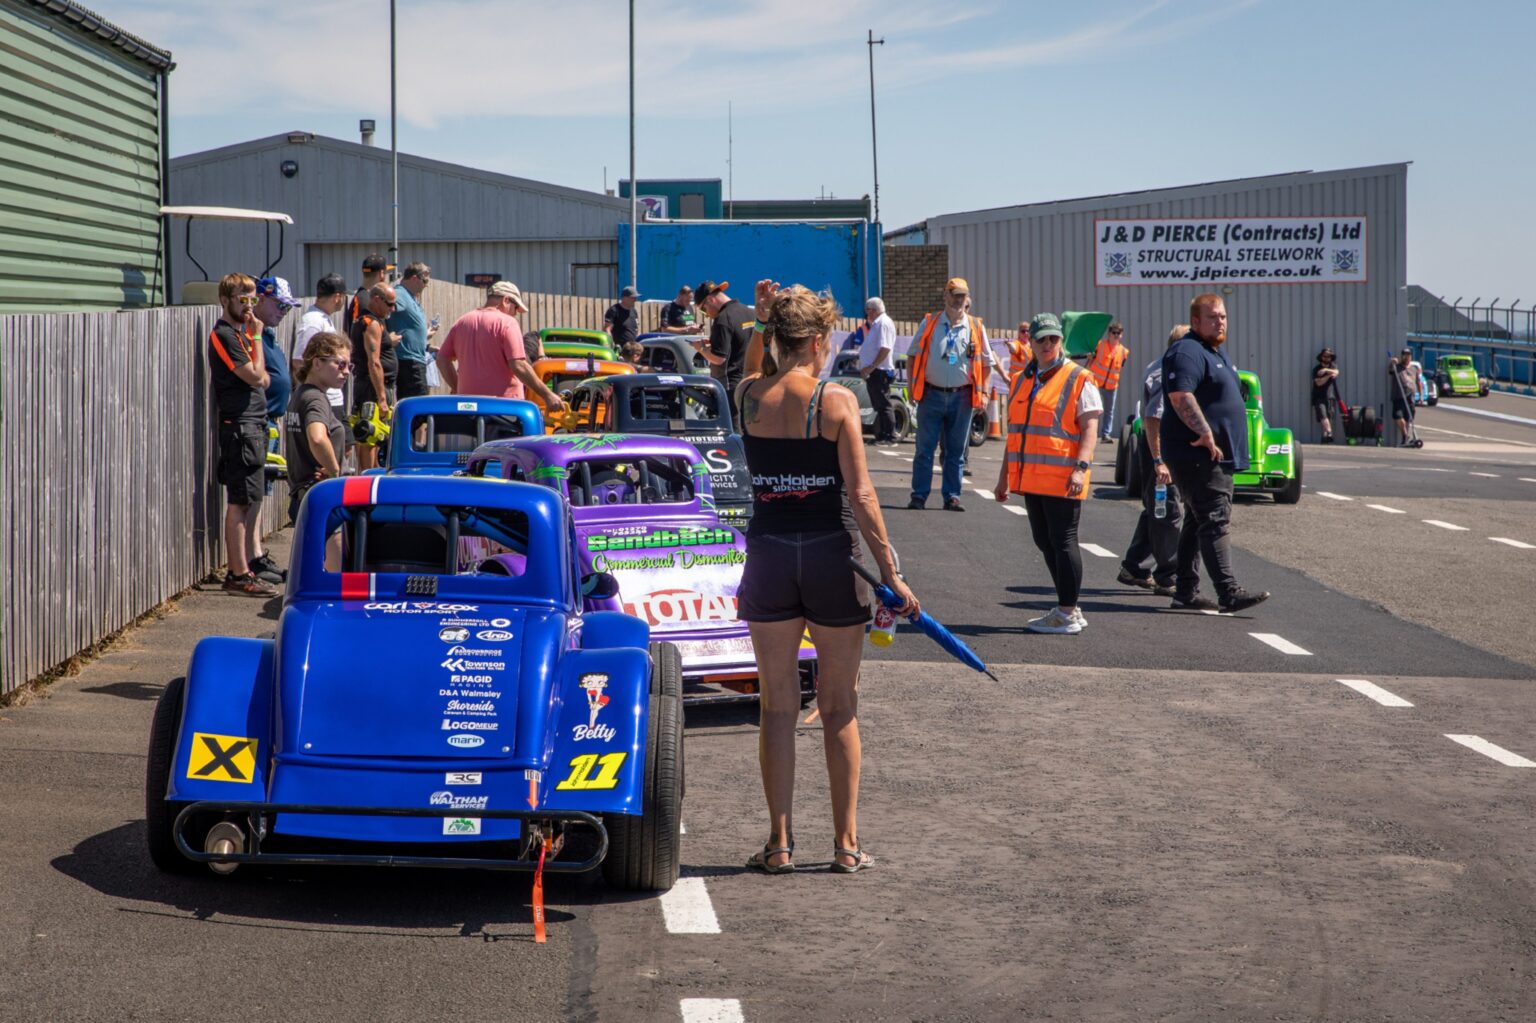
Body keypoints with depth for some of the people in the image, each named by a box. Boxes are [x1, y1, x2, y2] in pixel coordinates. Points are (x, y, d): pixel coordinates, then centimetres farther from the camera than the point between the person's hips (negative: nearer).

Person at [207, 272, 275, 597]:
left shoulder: (241, 332, 18)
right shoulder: (224, 335, -11)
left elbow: (264, 380, 18)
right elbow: (254, 375, -17)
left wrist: (260, 376, -3)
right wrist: (256, 337, -10)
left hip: (252, 424, 10)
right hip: (240, 424, -10)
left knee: (249, 500, 11)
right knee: (240, 501, -8)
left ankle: (240, 569, 16)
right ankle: (240, 574, -7)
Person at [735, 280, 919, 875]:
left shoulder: (748, 397, -1)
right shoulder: (837, 401, -9)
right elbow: (860, 495, -11)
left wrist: (763, 321, 18)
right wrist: (891, 573, -7)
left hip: (768, 557, 2)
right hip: (830, 557, -2)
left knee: (777, 707, 9)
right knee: (840, 708, 9)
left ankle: (780, 843, 10)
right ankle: (847, 843, 13)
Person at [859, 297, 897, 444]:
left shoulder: (884, 323, -12)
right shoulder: (877, 324, 19)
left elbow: (885, 349, -22)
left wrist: (871, 366, -24)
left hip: (879, 371, -11)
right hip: (874, 372, 11)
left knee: (883, 405, -9)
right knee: (878, 406, 13)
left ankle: (889, 436, -9)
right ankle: (881, 436, 17)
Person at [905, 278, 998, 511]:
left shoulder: (976, 328, 7)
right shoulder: (929, 323, 6)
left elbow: (987, 362, 13)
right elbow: (913, 355, 9)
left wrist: (983, 392, 4)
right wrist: (912, 386, 1)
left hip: (962, 397, 1)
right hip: (931, 394, -1)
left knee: (956, 451, 6)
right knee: (924, 448, -1)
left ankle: (951, 496, 12)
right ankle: (919, 496, 3)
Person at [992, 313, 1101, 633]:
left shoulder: (1078, 379, -4)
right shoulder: (1022, 381, 18)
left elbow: (1089, 428, -10)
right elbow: (1015, 432, 24)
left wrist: (1080, 467, -22)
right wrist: (1005, 475, 23)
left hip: (1061, 480, -8)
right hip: (1031, 478, 8)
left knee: (1063, 542, -5)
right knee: (1045, 543, 11)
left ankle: (1067, 615, -1)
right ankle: (1069, 609, 19)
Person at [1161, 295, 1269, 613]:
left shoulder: (1216, 353, 20)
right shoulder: (1187, 352, -14)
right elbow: (1180, 395, -28)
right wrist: (1206, 433, -30)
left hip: (1217, 456, 11)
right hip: (1197, 456, -11)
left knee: (1197, 523, 13)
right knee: (1215, 522, -15)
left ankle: (1186, 592, 18)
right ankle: (1229, 593, -19)